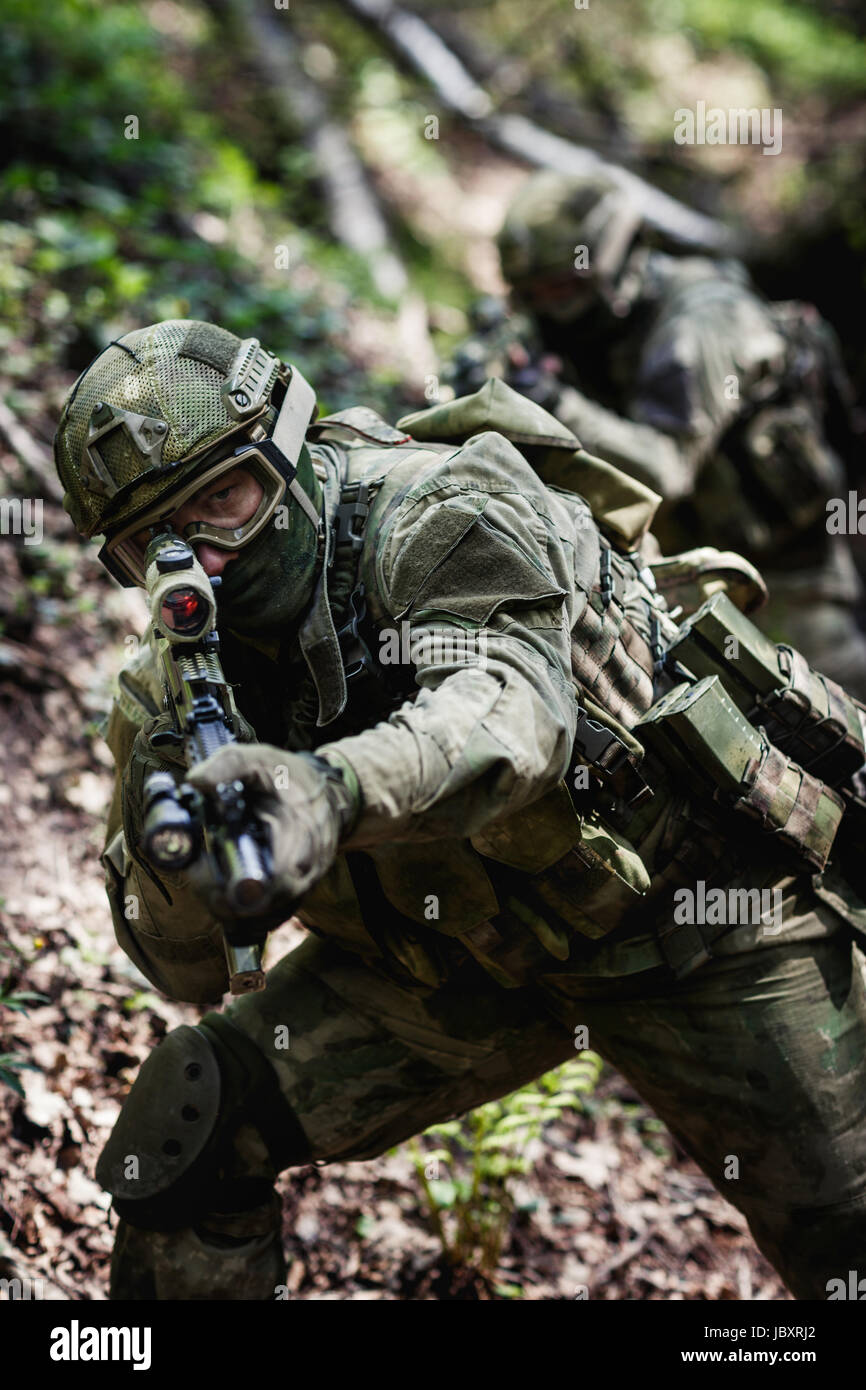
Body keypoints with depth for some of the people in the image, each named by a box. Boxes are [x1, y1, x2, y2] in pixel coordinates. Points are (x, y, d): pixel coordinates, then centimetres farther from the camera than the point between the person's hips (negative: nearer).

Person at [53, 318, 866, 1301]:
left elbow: (517, 701, -47)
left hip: (694, 914, -5)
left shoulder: (435, 512, -25)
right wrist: (161, 843, -33)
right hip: (465, 947, 5)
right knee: (186, 1126, -5)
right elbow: (188, 968, -10)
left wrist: (331, 786, -67)